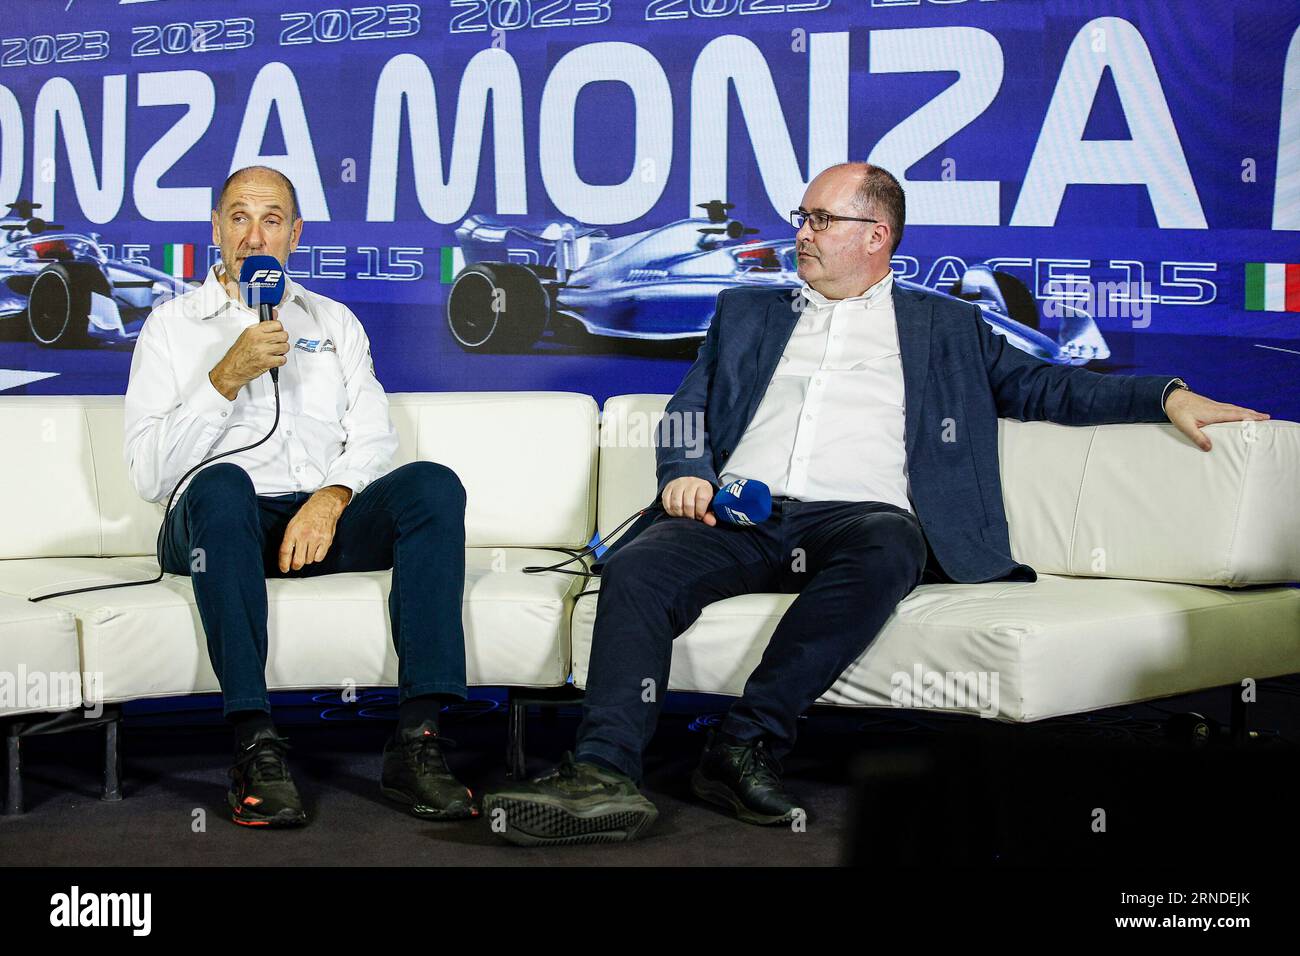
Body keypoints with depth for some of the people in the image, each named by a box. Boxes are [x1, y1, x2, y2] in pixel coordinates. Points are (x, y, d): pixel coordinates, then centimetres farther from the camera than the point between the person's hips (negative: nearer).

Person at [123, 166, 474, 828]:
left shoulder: (333, 322, 23)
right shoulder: (173, 325, 13)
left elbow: (374, 438, 10)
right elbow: (149, 474, 0)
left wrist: (331, 499, -12)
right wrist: (228, 377, -11)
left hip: (323, 519, 3)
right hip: (221, 524, -3)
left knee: (433, 483, -26)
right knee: (222, 484, -38)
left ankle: (417, 739, -33)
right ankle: (255, 747, -39)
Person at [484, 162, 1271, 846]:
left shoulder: (946, 327, 25)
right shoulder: (747, 313, 30)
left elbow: (1039, 385, 19)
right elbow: (685, 414, 25)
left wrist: (1167, 395, 6)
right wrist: (688, 473, 2)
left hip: (860, 515, -2)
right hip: (742, 516, 2)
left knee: (886, 548, -39)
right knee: (637, 566, -29)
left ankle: (746, 745, -38)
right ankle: (604, 776, -42)